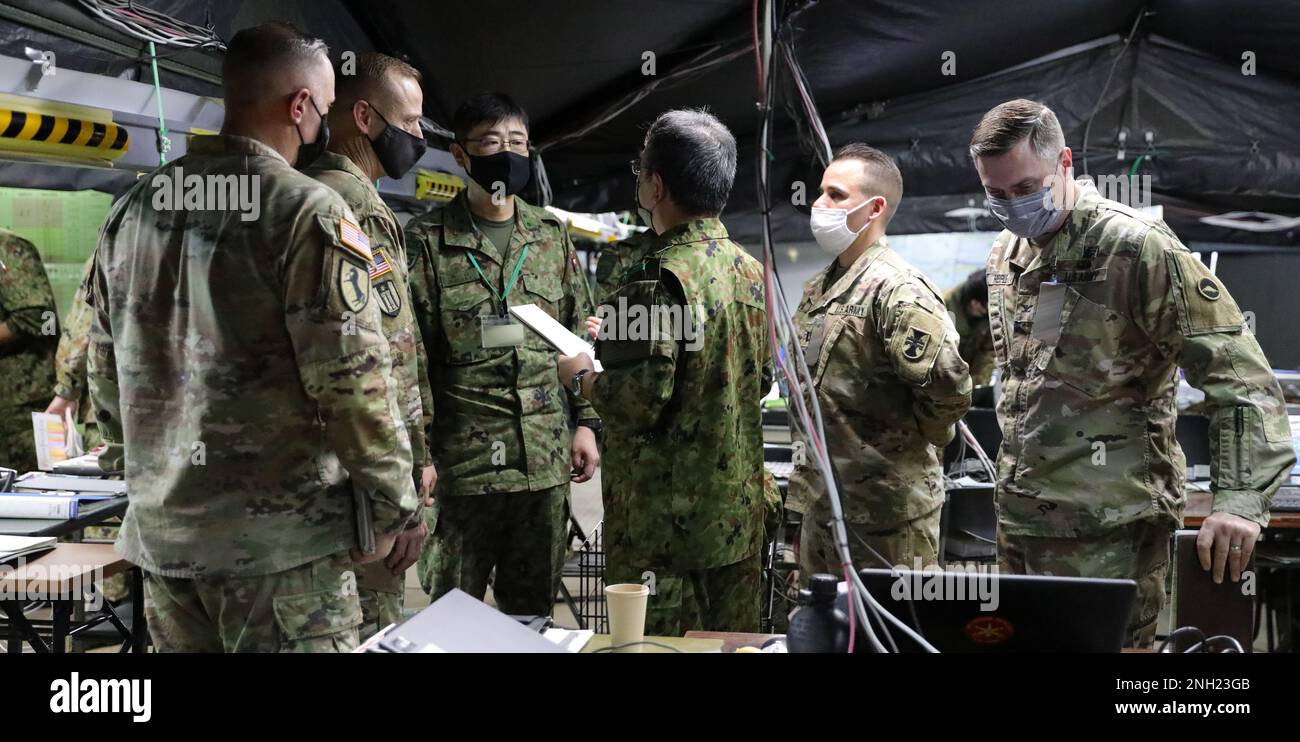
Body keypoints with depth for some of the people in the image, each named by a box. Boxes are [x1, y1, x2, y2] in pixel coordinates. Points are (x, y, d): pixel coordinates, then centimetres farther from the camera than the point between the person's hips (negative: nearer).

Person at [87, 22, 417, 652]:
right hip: (280, 532, -7)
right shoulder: (308, 210, -13)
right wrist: (389, 502, -7)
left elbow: (105, 368, 14)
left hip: (159, 528, 7)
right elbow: (351, 378, -17)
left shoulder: (132, 208, 8)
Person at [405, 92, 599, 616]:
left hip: (546, 460, 4)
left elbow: (581, 338, 15)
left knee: (534, 611, 14)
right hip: (460, 462, -3)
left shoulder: (552, 235, 12)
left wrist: (586, 422, 8)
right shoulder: (426, 240, -2)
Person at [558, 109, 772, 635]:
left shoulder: (662, 277, -18)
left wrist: (581, 375, -2)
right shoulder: (751, 270, 7)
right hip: (740, 511, 8)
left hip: (666, 519, -8)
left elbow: (641, 403, -23)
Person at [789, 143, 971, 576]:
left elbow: (949, 387, -26)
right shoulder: (819, 287, 12)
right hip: (822, 504, 9)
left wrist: (901, 441, -11)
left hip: (885, 512, -9)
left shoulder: (897, 289, -17)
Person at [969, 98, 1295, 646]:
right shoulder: (1006, 252, 11)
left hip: (1108, 527, -7)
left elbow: (1240, 374, -16)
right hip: (1018, 516, 7)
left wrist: (1240, 498, -24)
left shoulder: (1136, 247, -13)